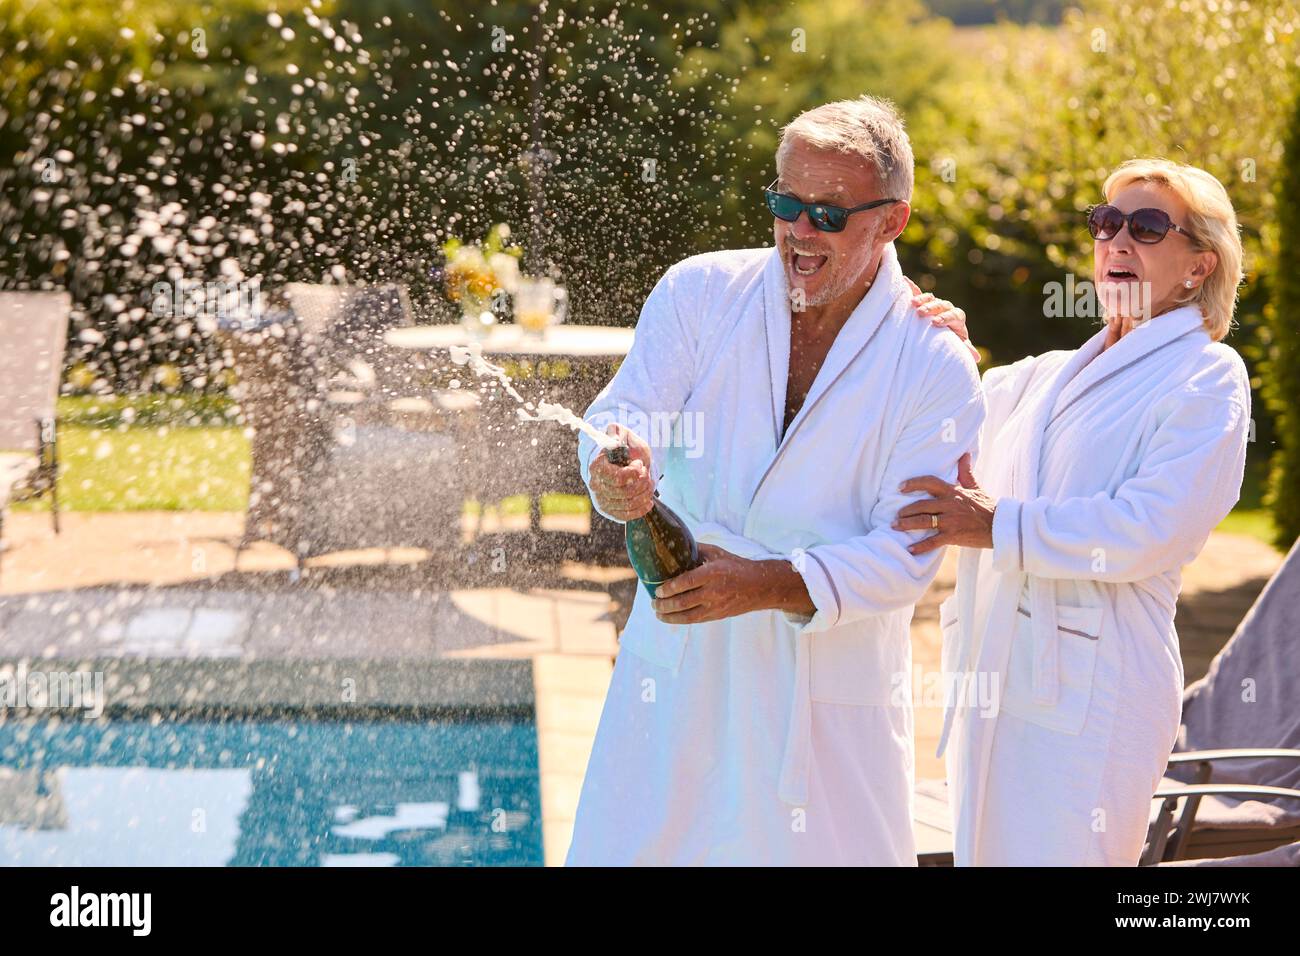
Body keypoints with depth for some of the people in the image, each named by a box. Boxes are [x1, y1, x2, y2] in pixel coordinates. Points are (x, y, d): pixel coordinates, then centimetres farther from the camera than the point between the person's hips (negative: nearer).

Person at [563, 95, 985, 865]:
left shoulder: (936, 364, -5)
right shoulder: (700, 292, 1)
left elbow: (906, 554, -11)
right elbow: (622, 414, -11)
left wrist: (770, 585, -26)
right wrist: (621, 470, -36)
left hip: (831, 694, -1)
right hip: (677, 665, 1)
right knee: (616, 849, 1)